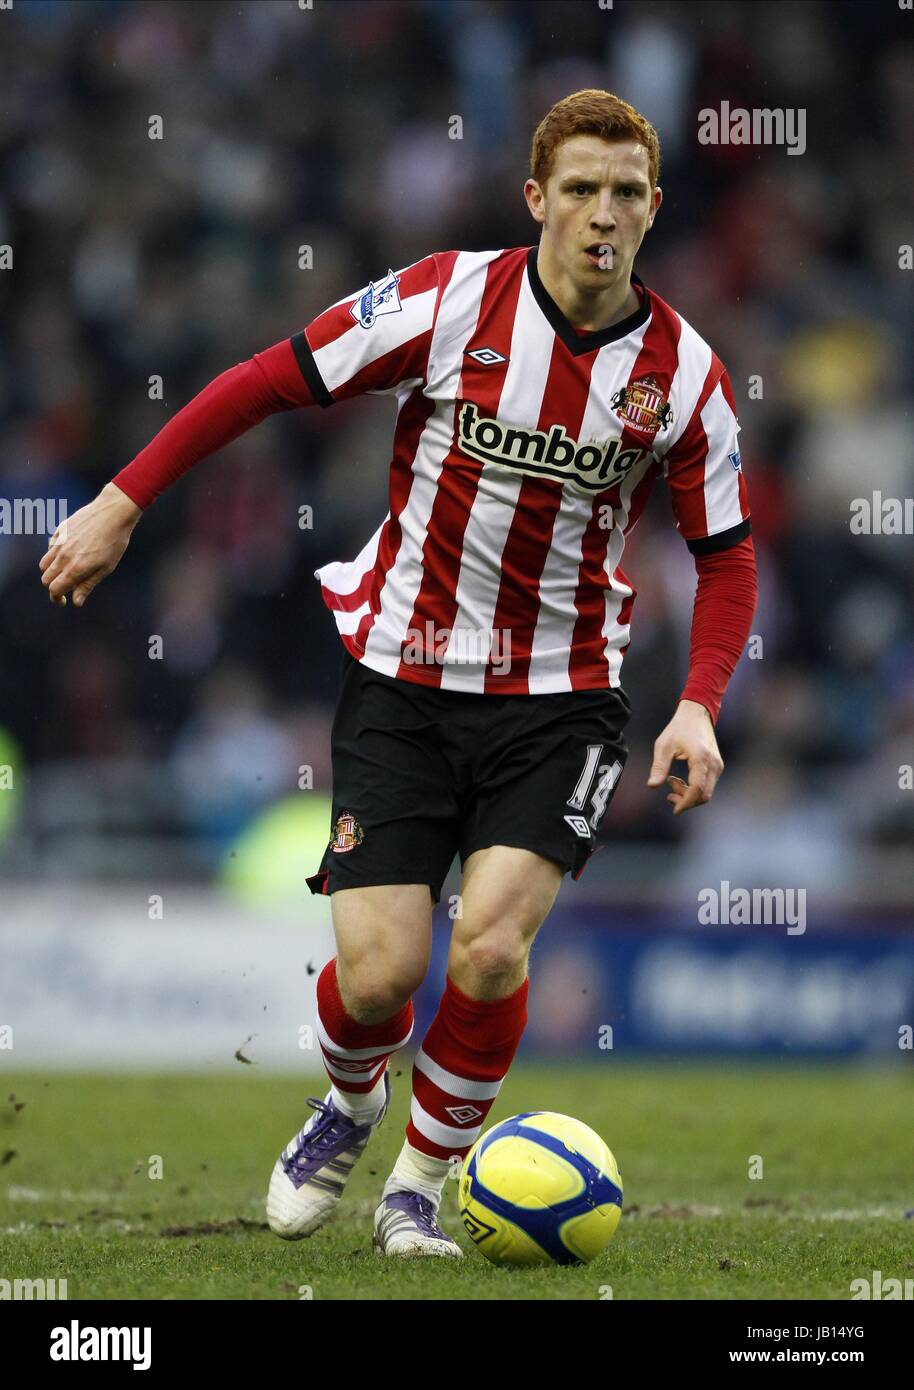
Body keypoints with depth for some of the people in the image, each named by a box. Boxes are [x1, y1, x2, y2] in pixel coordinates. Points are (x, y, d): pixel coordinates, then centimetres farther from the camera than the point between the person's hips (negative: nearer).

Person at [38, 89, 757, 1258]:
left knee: (488, 949, -19)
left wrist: (699, 705, -10)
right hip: (403, 678, -1)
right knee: (377, 975, -9)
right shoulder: (449, 301, -12)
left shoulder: (681, 372, -6)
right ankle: (349, 1105, 30)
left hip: (558, 699, 1)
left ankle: (420, 1181, 9)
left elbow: (726, 554, 5)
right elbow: (269, 381, -4)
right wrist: (122, 504, -6)